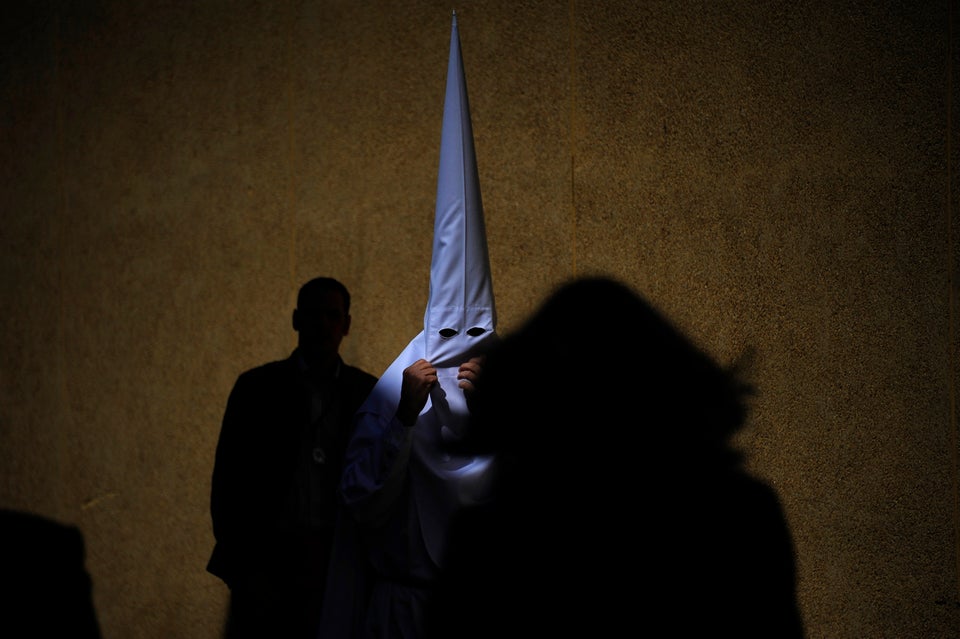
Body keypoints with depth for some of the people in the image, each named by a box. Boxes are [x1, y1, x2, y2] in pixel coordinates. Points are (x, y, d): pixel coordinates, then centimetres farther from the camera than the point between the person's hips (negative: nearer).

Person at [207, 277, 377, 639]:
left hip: (341, 564, 1)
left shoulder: (369, 394, 6)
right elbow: (228, 480, 2)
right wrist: (242, 565, -4)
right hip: (267, 561, -1)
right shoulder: (257, 387, 3)